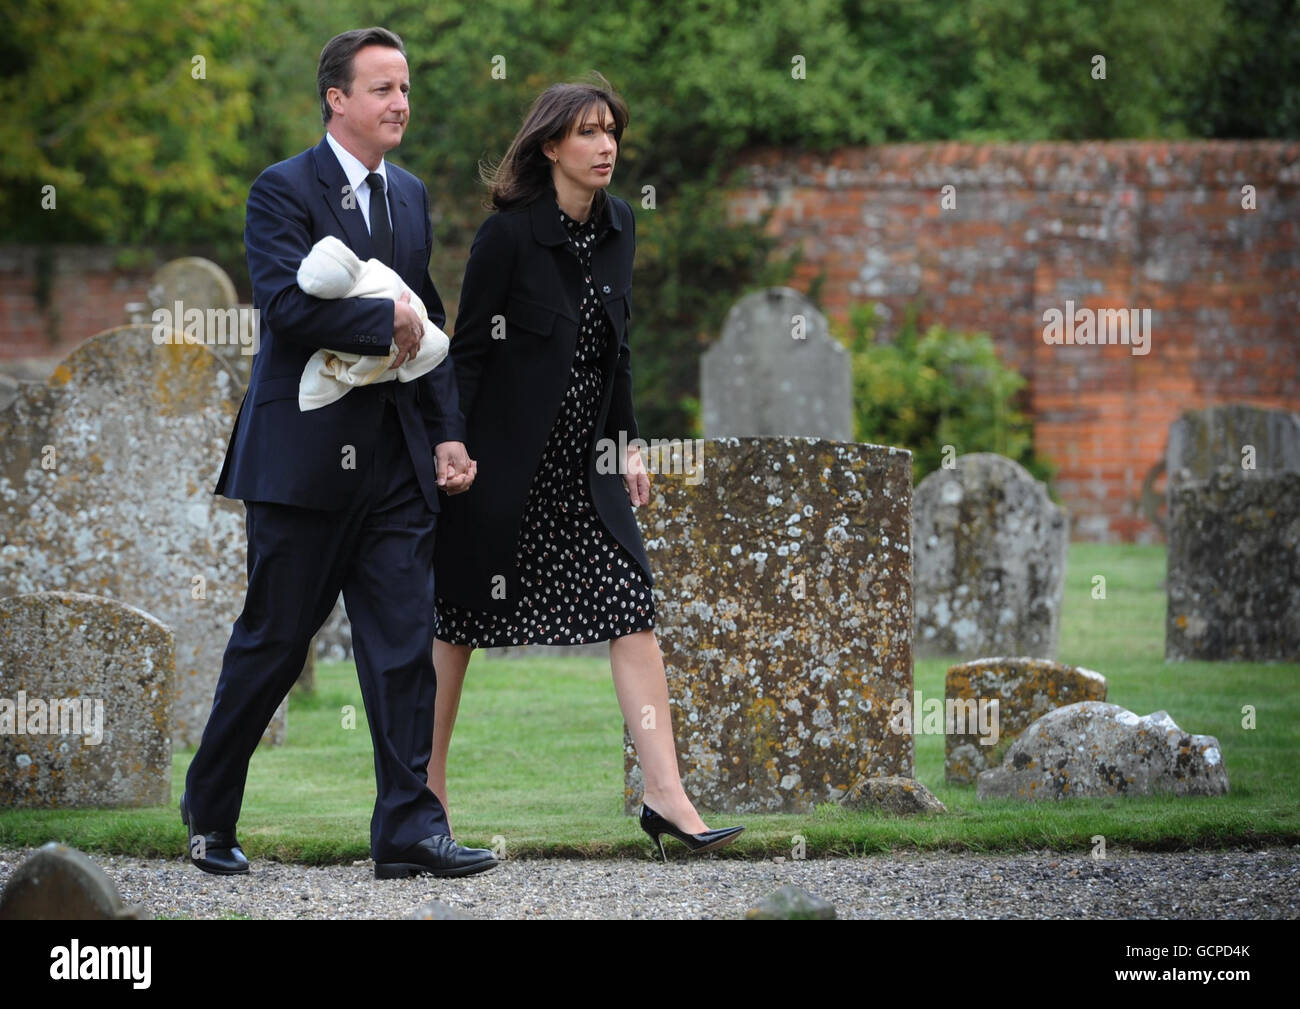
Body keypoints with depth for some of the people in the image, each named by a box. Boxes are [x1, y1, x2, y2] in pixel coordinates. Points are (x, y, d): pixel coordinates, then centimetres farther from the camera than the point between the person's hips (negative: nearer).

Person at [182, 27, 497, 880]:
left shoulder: (412, 195, 15)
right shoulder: (284, 191, -6)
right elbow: (288, 304, -21)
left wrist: (448, 431, 8)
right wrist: (385, 321, -13)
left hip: (396, 458, 6)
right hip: (305, 454, -6)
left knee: (406, 643, -2)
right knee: (274, 642, 3)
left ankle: (408, 828, -1)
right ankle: (210, 814, 19)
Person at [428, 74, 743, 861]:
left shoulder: (619, 227, 5)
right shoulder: (509, 235, -14)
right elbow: (470, 348, -11)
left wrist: (628, 444, 12)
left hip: (585, 463, 6)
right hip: (507, 459, -6)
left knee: (634, 611, -6)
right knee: (460, 617, 5)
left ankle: (666, 797, -9)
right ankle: (427, 786, 19)